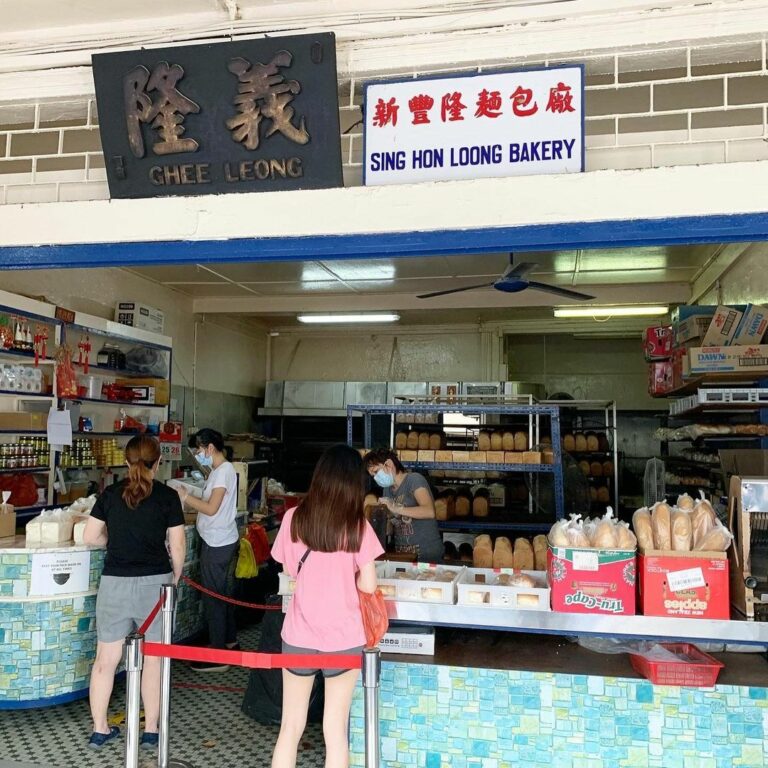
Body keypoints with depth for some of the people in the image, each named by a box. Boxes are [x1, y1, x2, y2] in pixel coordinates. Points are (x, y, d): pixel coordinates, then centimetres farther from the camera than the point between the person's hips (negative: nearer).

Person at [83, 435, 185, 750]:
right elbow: (177, 545, -5)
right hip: (154, 582, -2)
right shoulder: (167, 496, -6)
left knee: (106, 658, 13)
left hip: (115, 582, 2)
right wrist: (175, 577, 10)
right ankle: (151, 731, 19)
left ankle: (99, 729, 23)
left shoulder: (110, 494, 1)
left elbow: (90, 537, 4)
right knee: (153, 659, 10)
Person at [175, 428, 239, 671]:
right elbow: (209, 505, 12)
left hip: (218, 544, -10)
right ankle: (229, 642, 31)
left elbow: (212, 508, -21)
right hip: (218, 541, 10)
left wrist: (186, 497, -13)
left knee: (214, 597, -1)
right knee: (222, 594, 18)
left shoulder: (224, 471, -17)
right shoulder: (219, 470, 12)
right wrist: (187, 499, 4)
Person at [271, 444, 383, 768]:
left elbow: (289, 569, 7)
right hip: (343, 638, -2)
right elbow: (368, 586, -9)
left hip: (299, 635, 2)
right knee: (336, 730, 11)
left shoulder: (294, 517, -5)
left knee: (290, 728, 16)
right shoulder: (358, 526, -12)